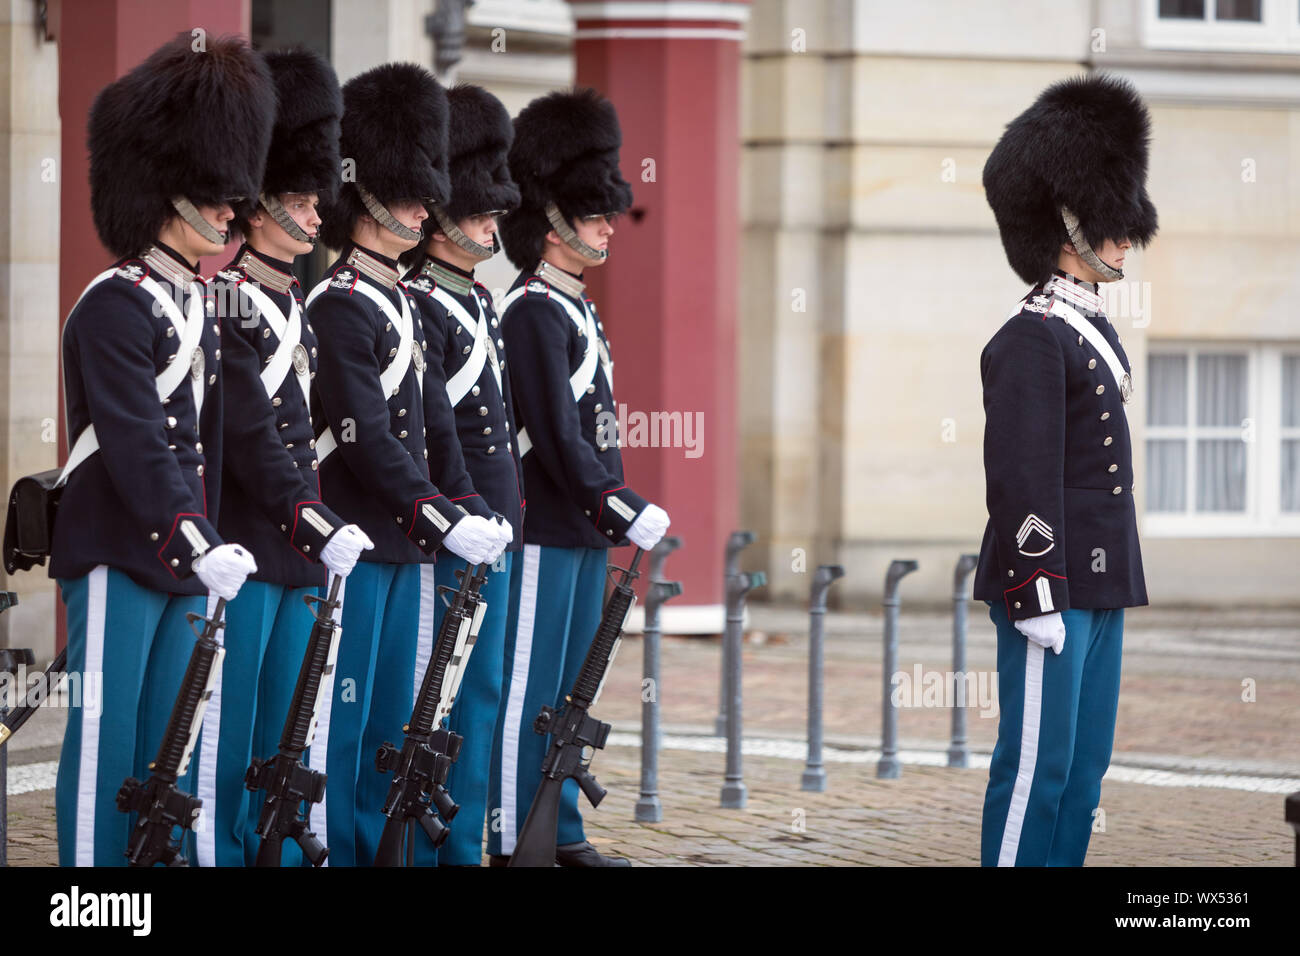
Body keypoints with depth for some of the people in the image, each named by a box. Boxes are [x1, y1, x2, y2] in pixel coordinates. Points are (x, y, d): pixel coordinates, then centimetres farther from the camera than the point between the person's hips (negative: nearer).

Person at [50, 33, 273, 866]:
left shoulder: (198, 309, 15)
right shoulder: (115, 308, -13)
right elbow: (136, 445, -21)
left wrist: (207, 542, 14)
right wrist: (198, 545, -26)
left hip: (184, 557, 8)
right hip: (119, 557, -8)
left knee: (166, 743, 10)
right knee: (105, 736, -4)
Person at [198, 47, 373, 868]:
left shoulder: (293, 302, 16)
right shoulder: (224, 302, -12)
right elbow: (247, 435, -18)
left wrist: (320, 526, 14)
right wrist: (318, 525, -22)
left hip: (298, 551, 9)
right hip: (241, 551, -9)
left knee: (284, 735, 12)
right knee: (224, 736, -3)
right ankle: (219, 854, 1)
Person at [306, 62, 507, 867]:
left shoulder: (402, 303, 16)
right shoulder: (339, 306, -13)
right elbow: (367, 442, -19)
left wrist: (467, 517, 12)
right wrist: (447, 522, -21)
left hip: (405, 546, 9)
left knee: (393, 714, 11)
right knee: (341, 716, -3)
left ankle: (381, 848, 17)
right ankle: (330, 851, 1)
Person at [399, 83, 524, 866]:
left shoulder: (482, 303, 18)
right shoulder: (418, 305, -13)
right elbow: (434, 424, -18)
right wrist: (472, 513, -21)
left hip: (493, 522, 10)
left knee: (481, 685, 11)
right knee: (476, 687, -8)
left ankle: (459, 841, 15)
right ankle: (457, 847, -4)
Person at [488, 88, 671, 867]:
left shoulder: (579, 310, 17)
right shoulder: (534, 313, -14)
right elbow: (556, 435, -20)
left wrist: (618, 508, 16)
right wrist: (624, 510, -21)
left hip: (584, 533, 10)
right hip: (545, 532, -10)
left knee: (568, 690, 13)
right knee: (528, 690, -5)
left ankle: (562, 834, 18)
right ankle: (510, 841, -2)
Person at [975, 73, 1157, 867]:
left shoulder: (1093, 330, 16)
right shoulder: (1033, 339, -14)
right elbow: (1023, 480, -18)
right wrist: (1038, 598, -21)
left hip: (1101, 585, 10)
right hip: (1053, 586, -10)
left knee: (1085, 770, 11)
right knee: (1038, 764, -6)